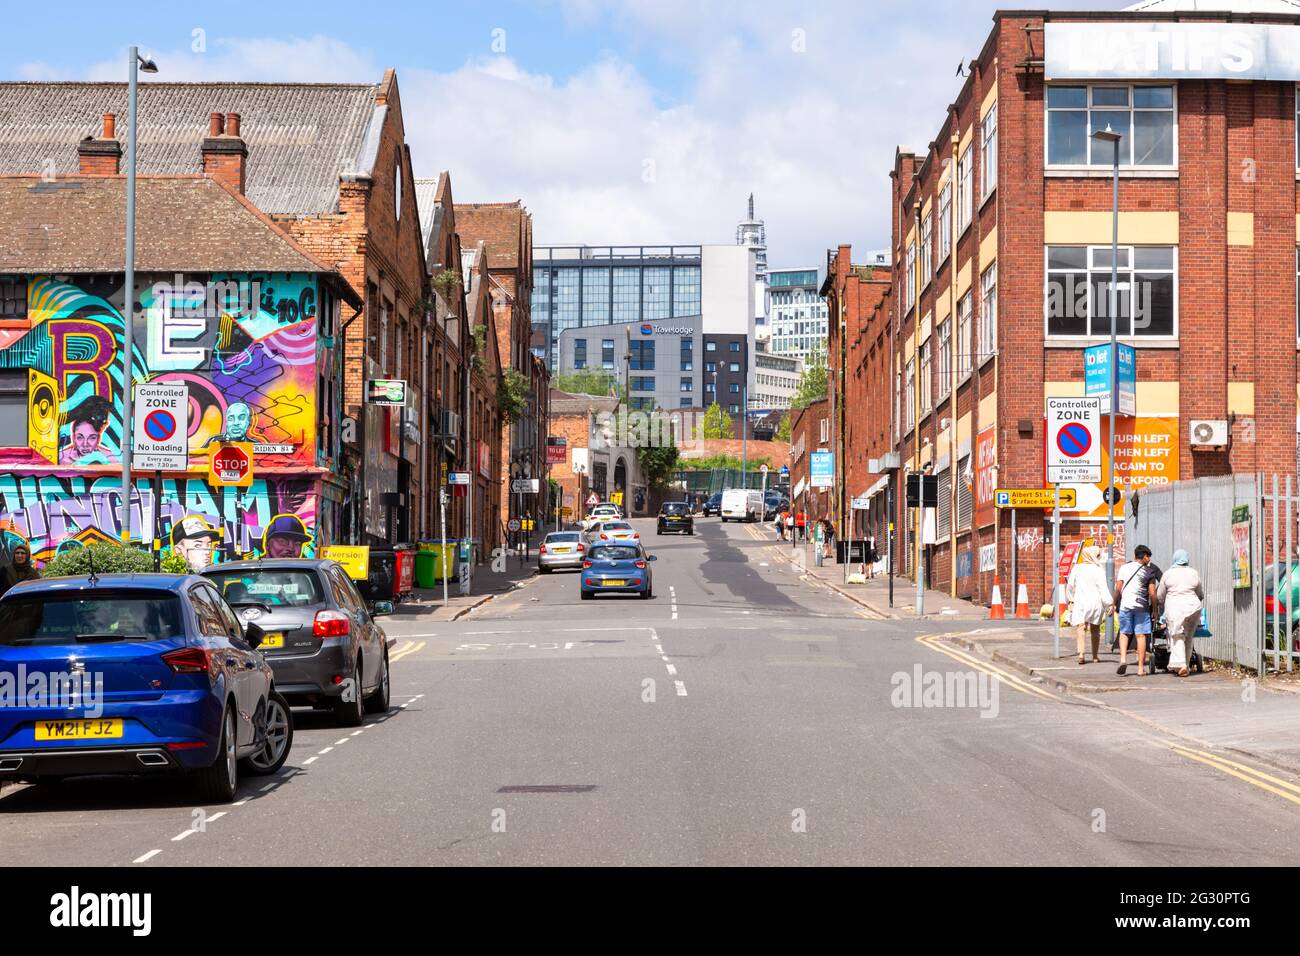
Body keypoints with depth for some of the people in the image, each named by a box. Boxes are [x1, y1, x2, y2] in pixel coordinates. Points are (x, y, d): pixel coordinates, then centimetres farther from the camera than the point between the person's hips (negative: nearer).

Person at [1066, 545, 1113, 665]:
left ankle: (1081, 653, -26)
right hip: (1096, 601, -1)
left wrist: (1071, 600, 22)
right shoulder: (1098, 571, -7)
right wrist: (1110, 604, -9)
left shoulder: (1077, 568, 3)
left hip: (1080, 601, 1)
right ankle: (1095, 656, 18)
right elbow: (1103, 589, -11)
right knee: (1095, 629, 12)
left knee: (1081, 628, -7)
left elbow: (1070, 585, 10)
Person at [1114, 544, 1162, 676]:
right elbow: (1152, 593, -2)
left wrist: (1115, 603, 11)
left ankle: (1123, 658, -9)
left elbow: (1118, 588, 2)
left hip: (1125, 605, 1)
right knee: (1141, 635, 2)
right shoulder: (1148, 572, 1)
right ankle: (1141, 667, 2)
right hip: (1141, 606, -1)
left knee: (1124, 633, 12)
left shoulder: (1124, 568, 6)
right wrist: (1154, 610, 7)